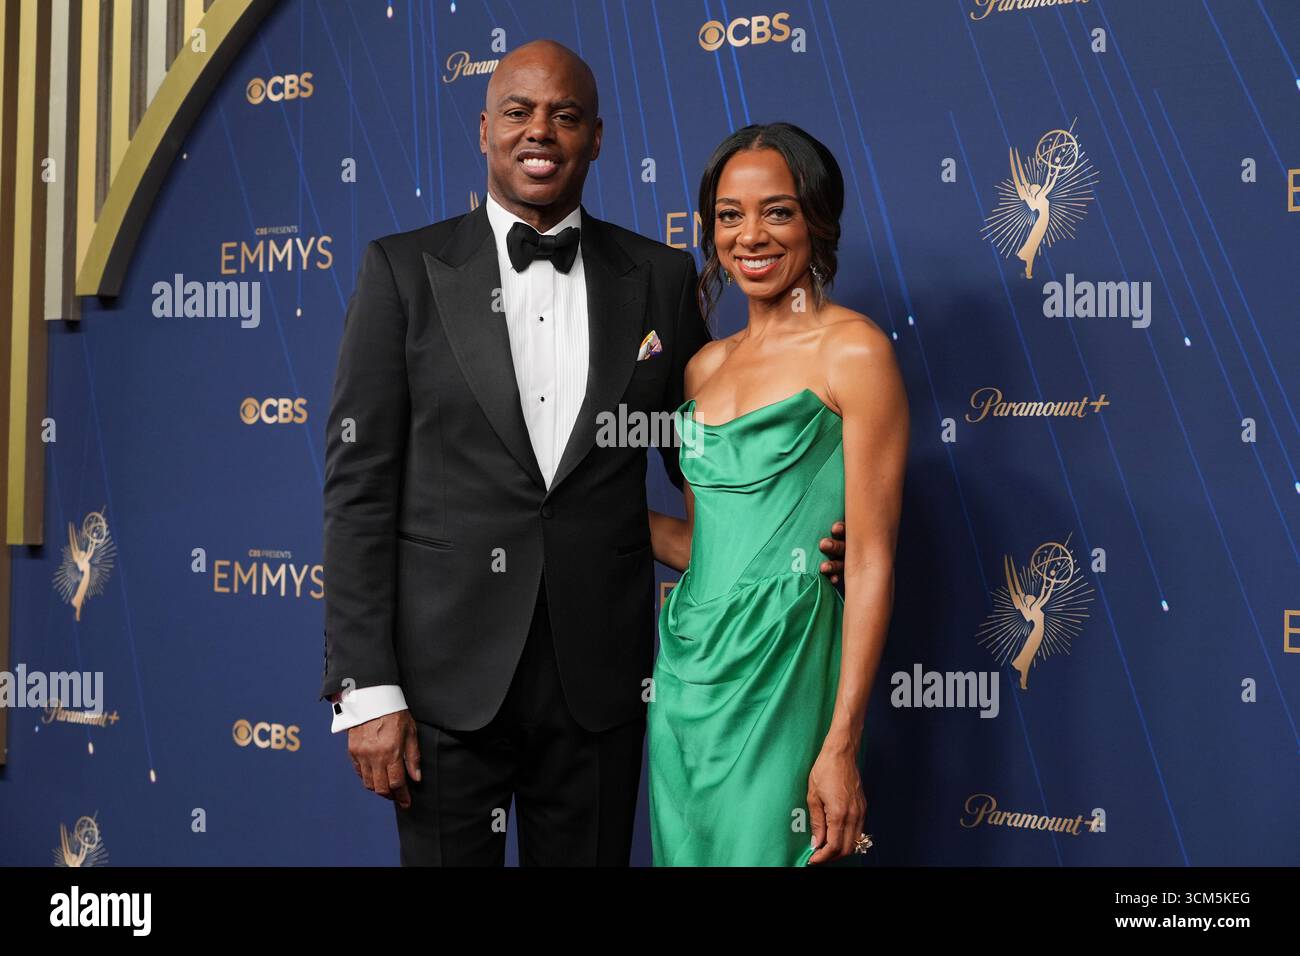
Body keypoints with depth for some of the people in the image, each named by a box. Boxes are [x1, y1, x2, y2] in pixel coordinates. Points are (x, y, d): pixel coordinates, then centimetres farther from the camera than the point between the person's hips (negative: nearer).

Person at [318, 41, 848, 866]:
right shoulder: (405, 270, 0)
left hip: (599, 675, 2)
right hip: (447, 676, -1)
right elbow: (360, 482, -3)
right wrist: (367, 689, -8)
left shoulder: (660, 278, 5)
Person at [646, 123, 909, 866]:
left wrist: (842, 745, -15)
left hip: (782, 675, -6)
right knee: (686, 847, 14)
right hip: (689, 666, 6)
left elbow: (872, 562, -12)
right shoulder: (705, 365, 12)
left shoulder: (852, 350, -8)